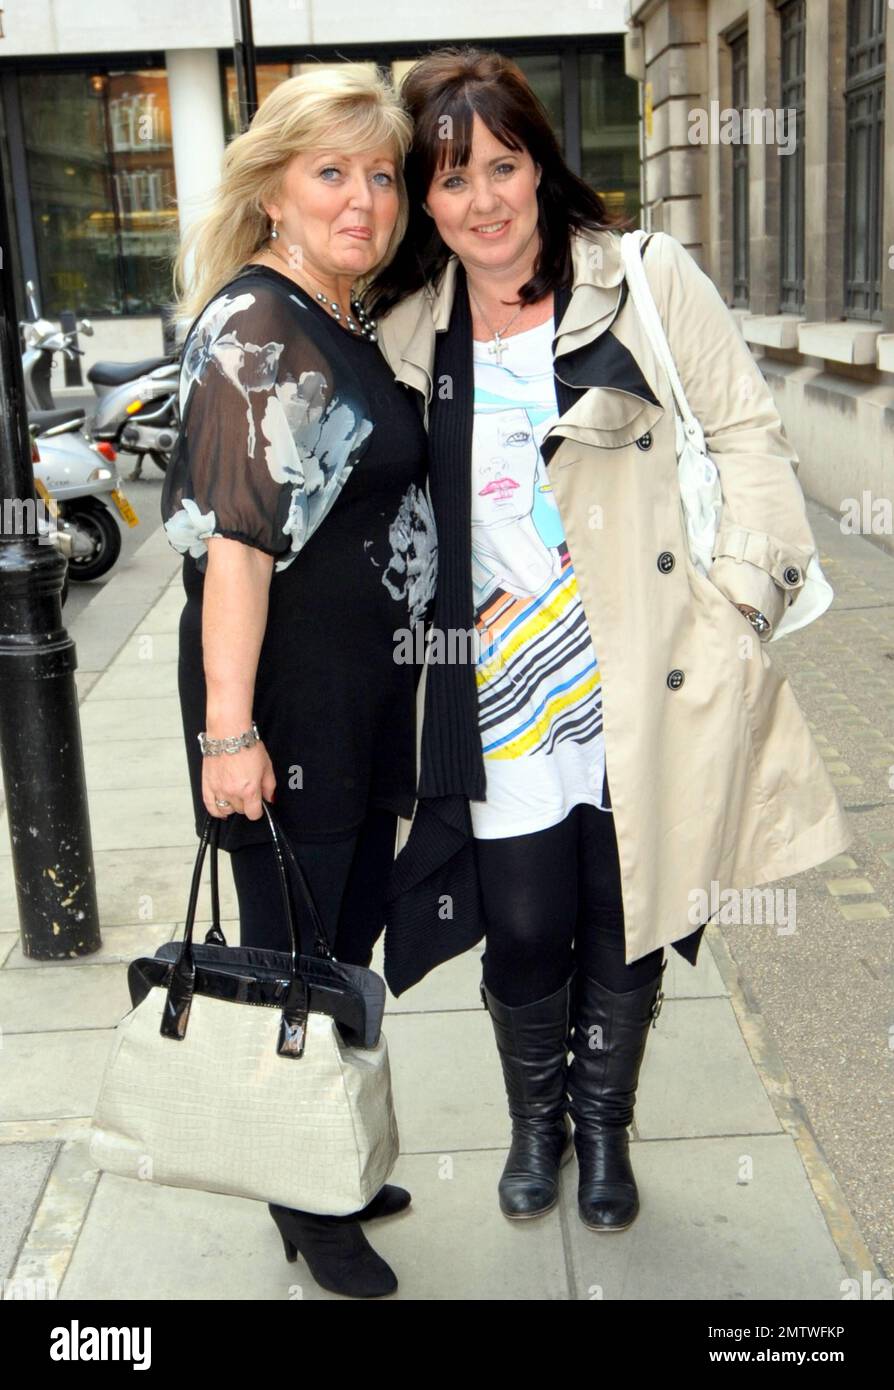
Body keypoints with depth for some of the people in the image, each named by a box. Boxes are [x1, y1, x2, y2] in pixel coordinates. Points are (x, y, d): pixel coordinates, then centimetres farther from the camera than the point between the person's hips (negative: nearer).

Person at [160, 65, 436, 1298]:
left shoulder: (359, 329, 12)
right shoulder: (256, 328, -14)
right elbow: (233, 534, -22)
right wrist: (228, 727, -26)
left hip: (373, 690, 9)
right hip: (290, 696, -9)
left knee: (351, 941, 19)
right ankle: (304, 1208, 26)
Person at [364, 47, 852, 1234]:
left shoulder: (648, 279, 0)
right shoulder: (408, 338, 8)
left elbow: (747, 436, -1)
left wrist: (737, 598, -8)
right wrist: (465, 615, 7)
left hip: (653, 687, -1)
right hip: (503, 700, 2)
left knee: (630, 929, 10)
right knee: (525, 934, 5)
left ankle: (604, 1123, 38)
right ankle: (536, 1122, 36)